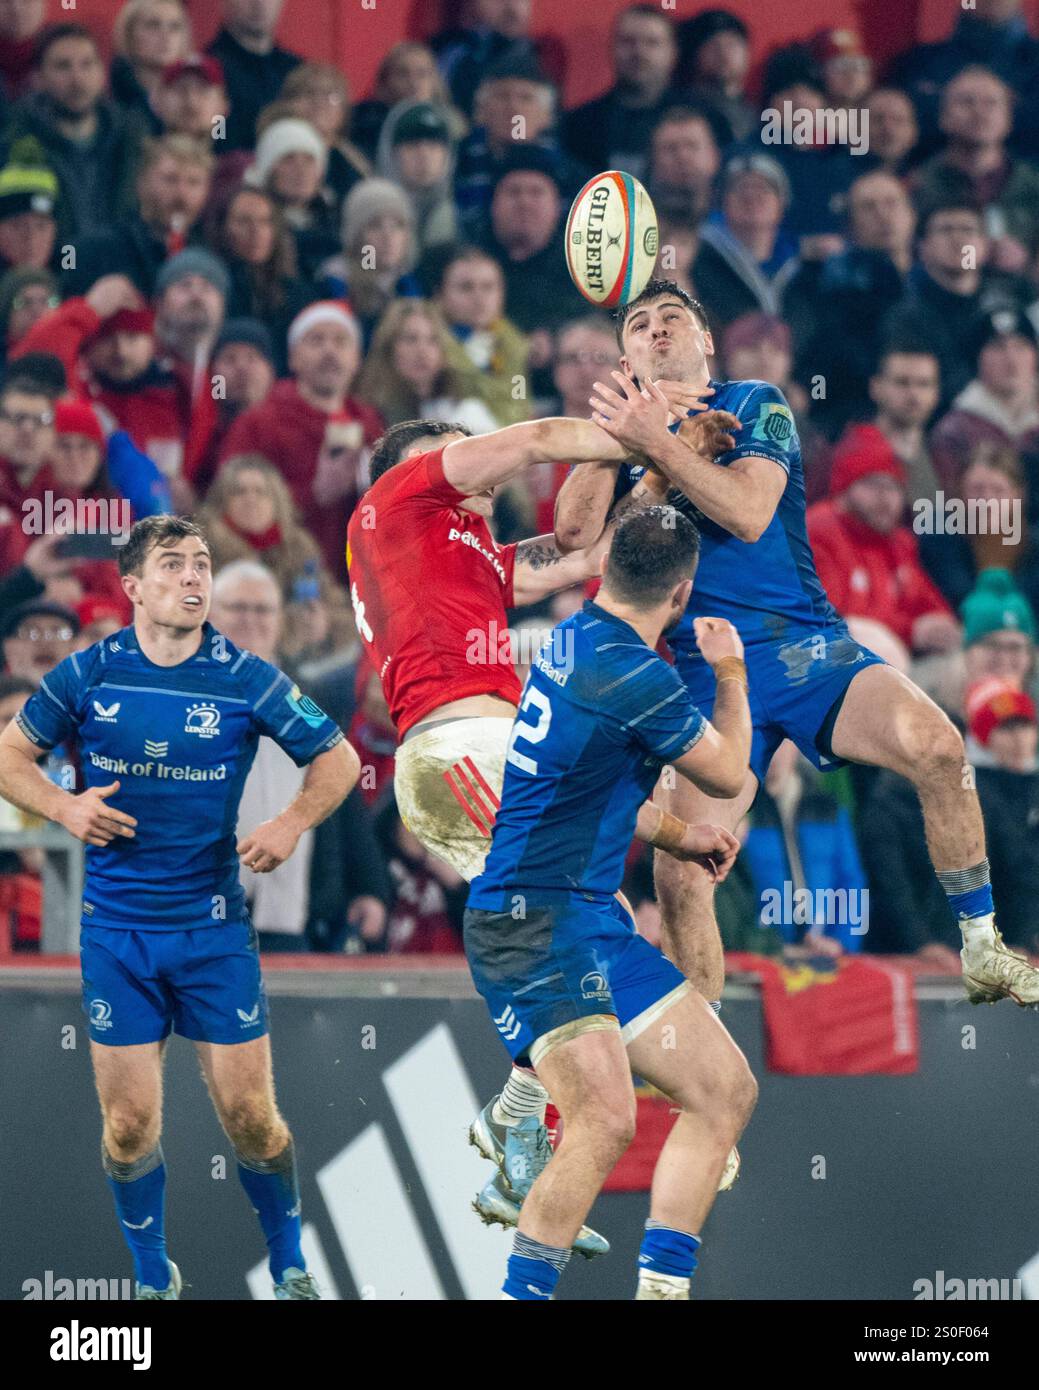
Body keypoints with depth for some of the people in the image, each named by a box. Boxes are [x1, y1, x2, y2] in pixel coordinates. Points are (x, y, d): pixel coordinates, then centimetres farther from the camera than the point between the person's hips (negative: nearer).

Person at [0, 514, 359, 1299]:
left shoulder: (246, 680, -4)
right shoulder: (88, 675, -3)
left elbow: (338, 759, 6)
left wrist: (293, 824, -10)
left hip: (214, 924, 0)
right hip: (116, 930, 1)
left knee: (250, 1115, 0)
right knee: (130, 1124, 1)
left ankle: (291, 1268, 20)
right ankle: (154, 1280, 20)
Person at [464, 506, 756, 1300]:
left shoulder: (573, 641, 11)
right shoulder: (637, 677, -18)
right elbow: (727, 774, 1)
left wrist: (674, 836, 30)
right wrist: (732, 675, 17)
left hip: (597, 922, 10)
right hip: (535, 925, -10)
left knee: (727, 1092, 9)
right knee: (605, 1119, -26)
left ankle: (662, 1290, 12)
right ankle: (524, 1295, -20)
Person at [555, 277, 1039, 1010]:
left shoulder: (757, 405, 5)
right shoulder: (629, 437, 14)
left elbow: (749, 512, -12)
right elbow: (573, 534, -2)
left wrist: (656, 441, -19)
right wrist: (611, 431, -11)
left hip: (811, 646, -2)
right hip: (708, 669, 2)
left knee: (934, 744, -29)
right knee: (680, 875, -13)